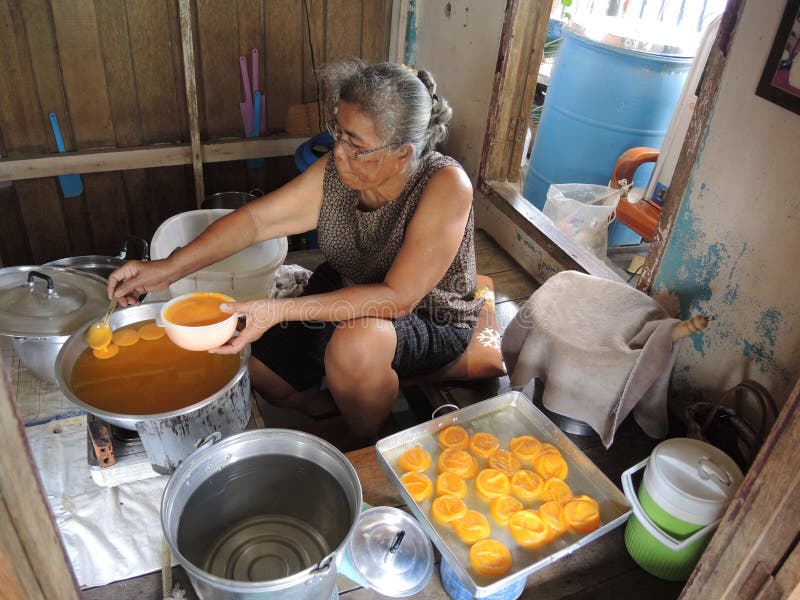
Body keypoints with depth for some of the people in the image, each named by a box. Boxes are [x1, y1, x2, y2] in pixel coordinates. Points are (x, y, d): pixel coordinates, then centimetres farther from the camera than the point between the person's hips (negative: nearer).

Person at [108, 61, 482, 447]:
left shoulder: (445, 186, -31)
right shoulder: (335, 172, -15)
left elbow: (398, 298, -34)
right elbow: (255, 218, -10)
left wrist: (280, 310, -39)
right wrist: (167, 269, -19)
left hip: (430, 322, -5)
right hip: (345, 297, 6)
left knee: (358, 341, -36)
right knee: (255, 371, -2)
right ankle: (330, 409, 26)